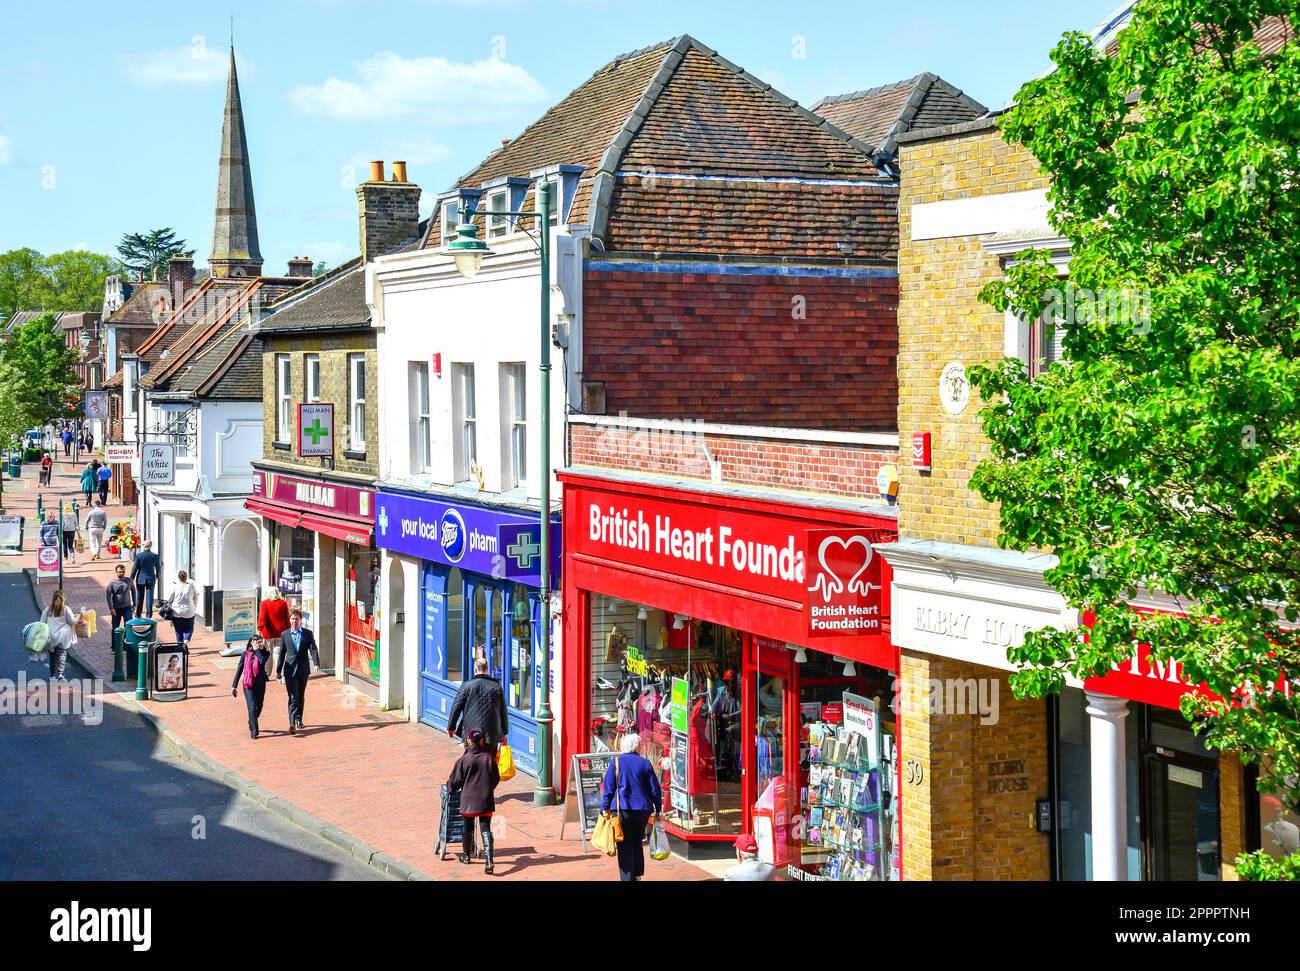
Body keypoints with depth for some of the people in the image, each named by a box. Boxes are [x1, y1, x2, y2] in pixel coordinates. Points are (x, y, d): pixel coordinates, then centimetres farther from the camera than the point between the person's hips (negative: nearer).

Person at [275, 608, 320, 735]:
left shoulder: (308, 634, 2)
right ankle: (292, 724, -18)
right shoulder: (285, 635, 4)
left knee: (301, 697, 15)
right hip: (290, 670, -1)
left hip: (303, 670, 1)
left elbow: (313, 650, -7)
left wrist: (316, 664, -23)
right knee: (293, 698, -10)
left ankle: (299, 719, 32)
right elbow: (281, 653, 8)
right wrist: (278, 671, 8)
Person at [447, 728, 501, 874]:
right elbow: (496, 779, 7)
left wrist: (449, 786, 20)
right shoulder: (489, 758, -3)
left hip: (468, 800, -1)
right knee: (486, 829, -1)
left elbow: (454, 781, -3)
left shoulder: (464, 760, -10)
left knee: (468, 829, 17)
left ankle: (466, 855, 36)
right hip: (486, 801, 1)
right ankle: (489, 861, -17)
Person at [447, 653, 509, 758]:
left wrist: (451, 727, 9)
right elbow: (503, 711, 8)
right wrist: (504, 732, 17)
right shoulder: (497, 686, 2)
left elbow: (456, 708, -2)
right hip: (492, 734, 2)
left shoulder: (467, 686, -5)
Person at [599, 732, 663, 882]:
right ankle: (637, 875, 23)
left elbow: (608, 787, -5)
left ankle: (627, 878, -5)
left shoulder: (615, 762, -1)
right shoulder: (645, 763, 3)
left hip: (622, 809, -2)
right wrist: (658, 809, 12)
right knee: (637, 843, 18)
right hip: (643, 810, 2)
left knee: (625, 846, 0)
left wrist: (605, 808, -2)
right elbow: (654, 788, 4)